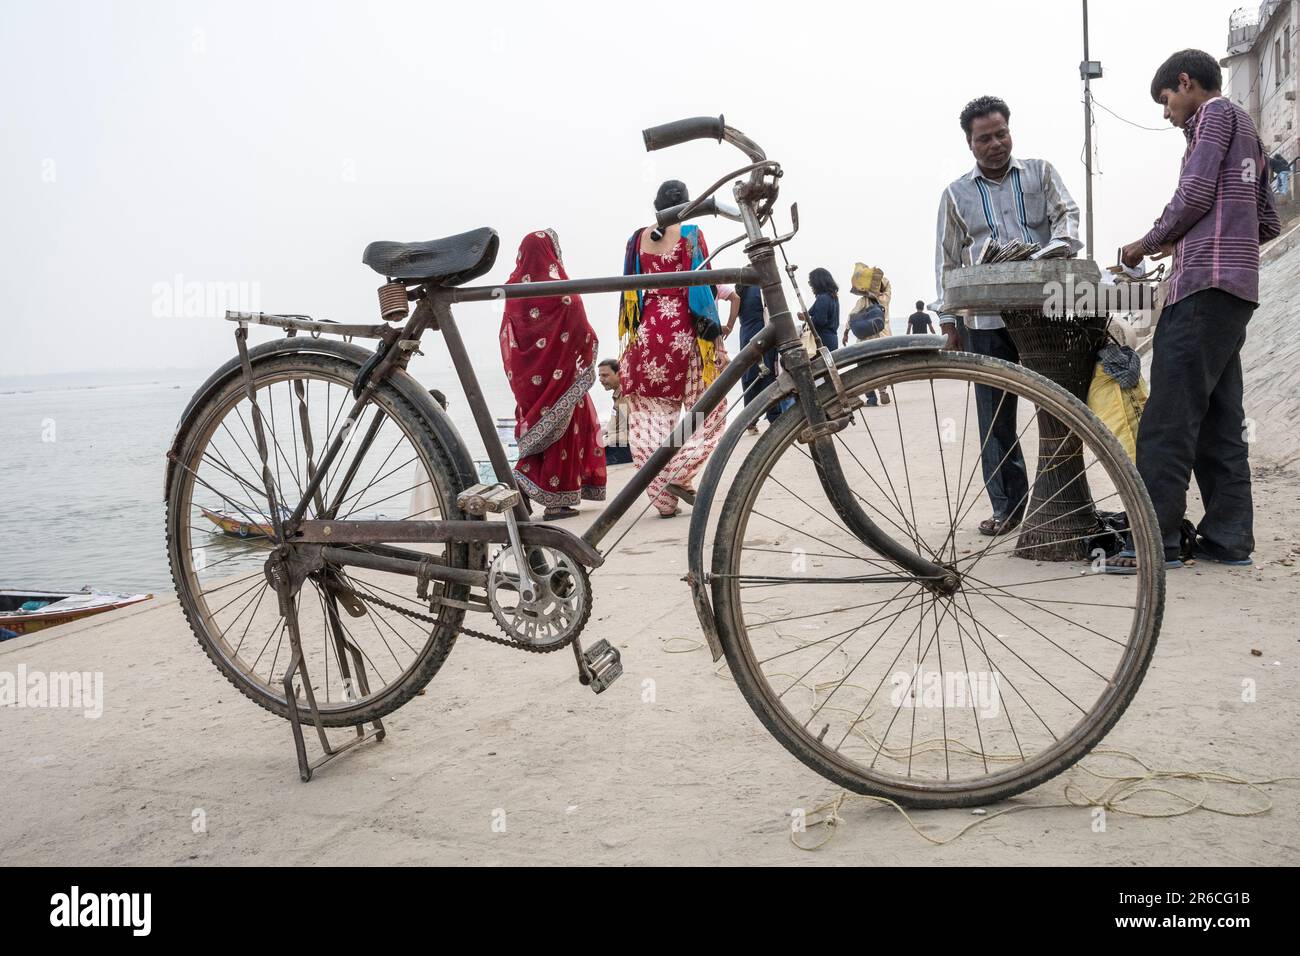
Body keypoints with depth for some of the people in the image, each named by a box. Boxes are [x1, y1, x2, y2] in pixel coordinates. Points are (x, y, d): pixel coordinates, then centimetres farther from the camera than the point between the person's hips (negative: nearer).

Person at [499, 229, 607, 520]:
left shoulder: (514, 286, 4)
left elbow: (507, 337, 9)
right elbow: (581, 332, -8)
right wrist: (587, 359, 8)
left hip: (527, 374, 5)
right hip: (560, 374, -5)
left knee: (536, 425, 15)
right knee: (563, 428, 2)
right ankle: (557, 500, 3)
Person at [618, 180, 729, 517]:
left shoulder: (638, 238, 11)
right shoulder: (690, 234, -2)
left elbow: (630, 290, 11)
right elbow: (703, 287, -6)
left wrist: (631, 338, 17)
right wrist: (716, 338, -4)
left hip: (646, 332, 4)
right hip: (685, 332, -4)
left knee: (650, 417, 5)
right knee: (708, 413, 6)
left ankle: (663, 498, 2)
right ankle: (678, 477, -10)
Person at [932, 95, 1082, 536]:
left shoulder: (1040, 173, 13)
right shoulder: (956, 194, 13)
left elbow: (1067, 213, 2)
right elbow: (947, 261, 12)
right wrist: (949, 323, 6)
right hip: (986, 321, 1)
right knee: (995, 415, 2)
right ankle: (1007, 506, 10)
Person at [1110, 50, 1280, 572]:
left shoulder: (1215, 111, 1)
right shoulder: (1248, 133, 28)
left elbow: (1195, 194, -11)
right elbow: (1268, 224, 25)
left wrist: (1148, 243, 2)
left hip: (1206, 283, -10)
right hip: (1237, 291, 10)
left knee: (1168, 417, -12)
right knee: (1218, 418, 8)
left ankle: (1155, 539, -13)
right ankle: (1229, 536, 8)